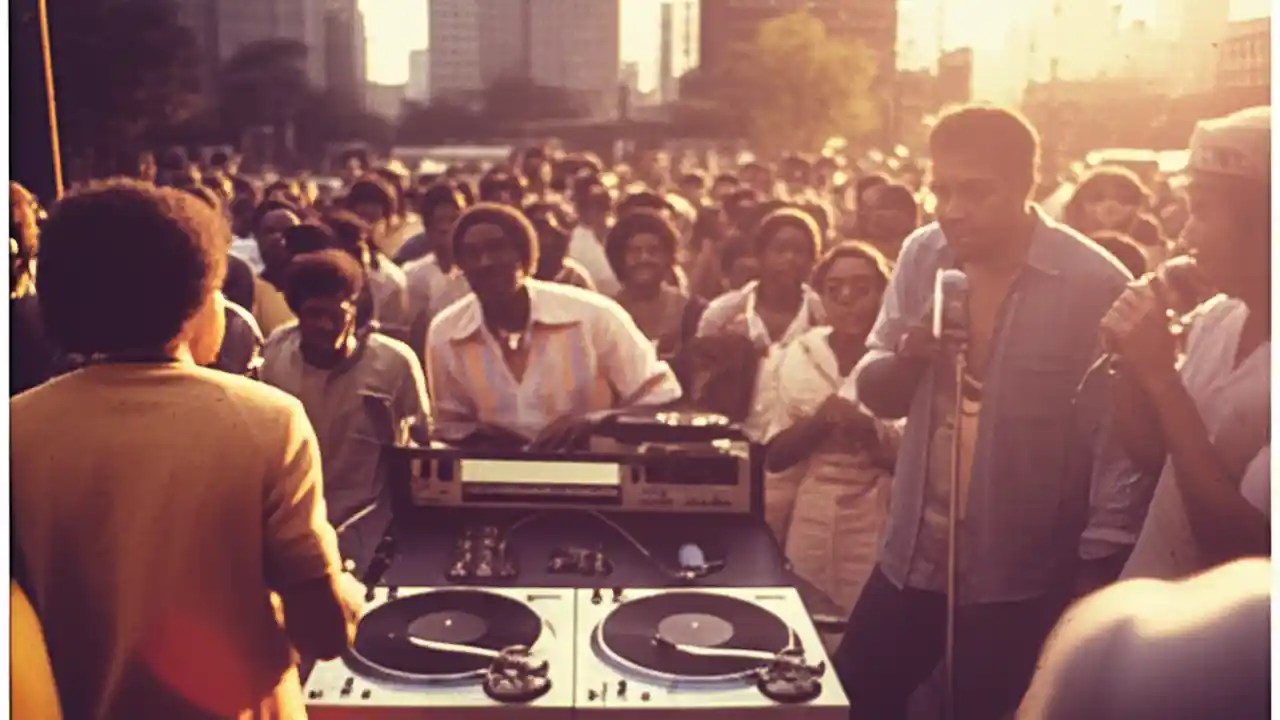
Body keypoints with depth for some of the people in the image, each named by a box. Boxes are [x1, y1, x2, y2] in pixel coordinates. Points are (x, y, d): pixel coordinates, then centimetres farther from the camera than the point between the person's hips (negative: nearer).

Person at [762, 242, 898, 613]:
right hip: (809, 529, 3)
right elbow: (774, 456, 2)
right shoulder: (800, 355, 3)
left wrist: (870, 434, -22)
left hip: (879, 533, -2)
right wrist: (819, 420, -15)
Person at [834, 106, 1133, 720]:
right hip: (913, 553, 5)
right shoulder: (922, 255, 0)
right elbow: (874, 396, 6)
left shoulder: (1095, 283, -16)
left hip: (1022, 576, -5)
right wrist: (908, 354, -16)